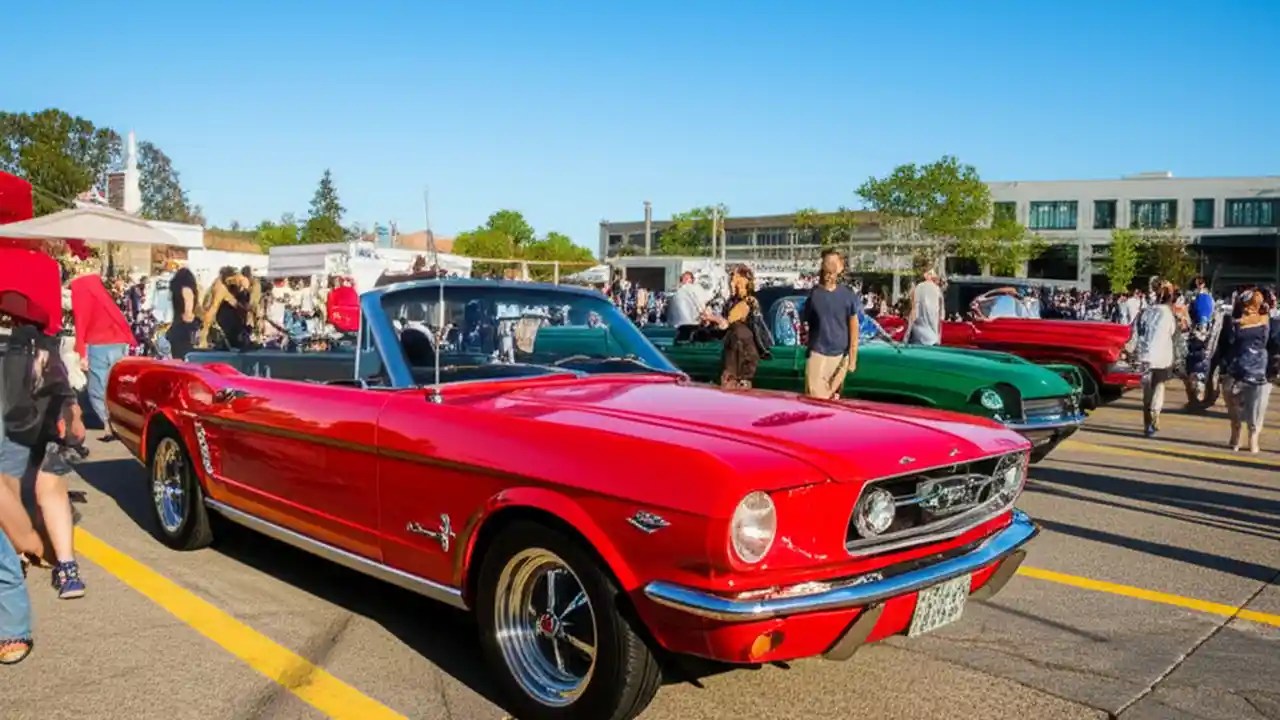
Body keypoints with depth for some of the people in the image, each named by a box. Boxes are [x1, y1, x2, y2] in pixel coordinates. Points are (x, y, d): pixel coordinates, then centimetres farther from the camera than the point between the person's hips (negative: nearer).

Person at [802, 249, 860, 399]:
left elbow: (854, 328, -2)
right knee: (814, 397, -6)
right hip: (816, 353, 0)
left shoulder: (848, 294, -2)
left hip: (840, 354, 0)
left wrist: (852, 358, -5)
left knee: (833, 396, 9)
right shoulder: (814, 293, 0)